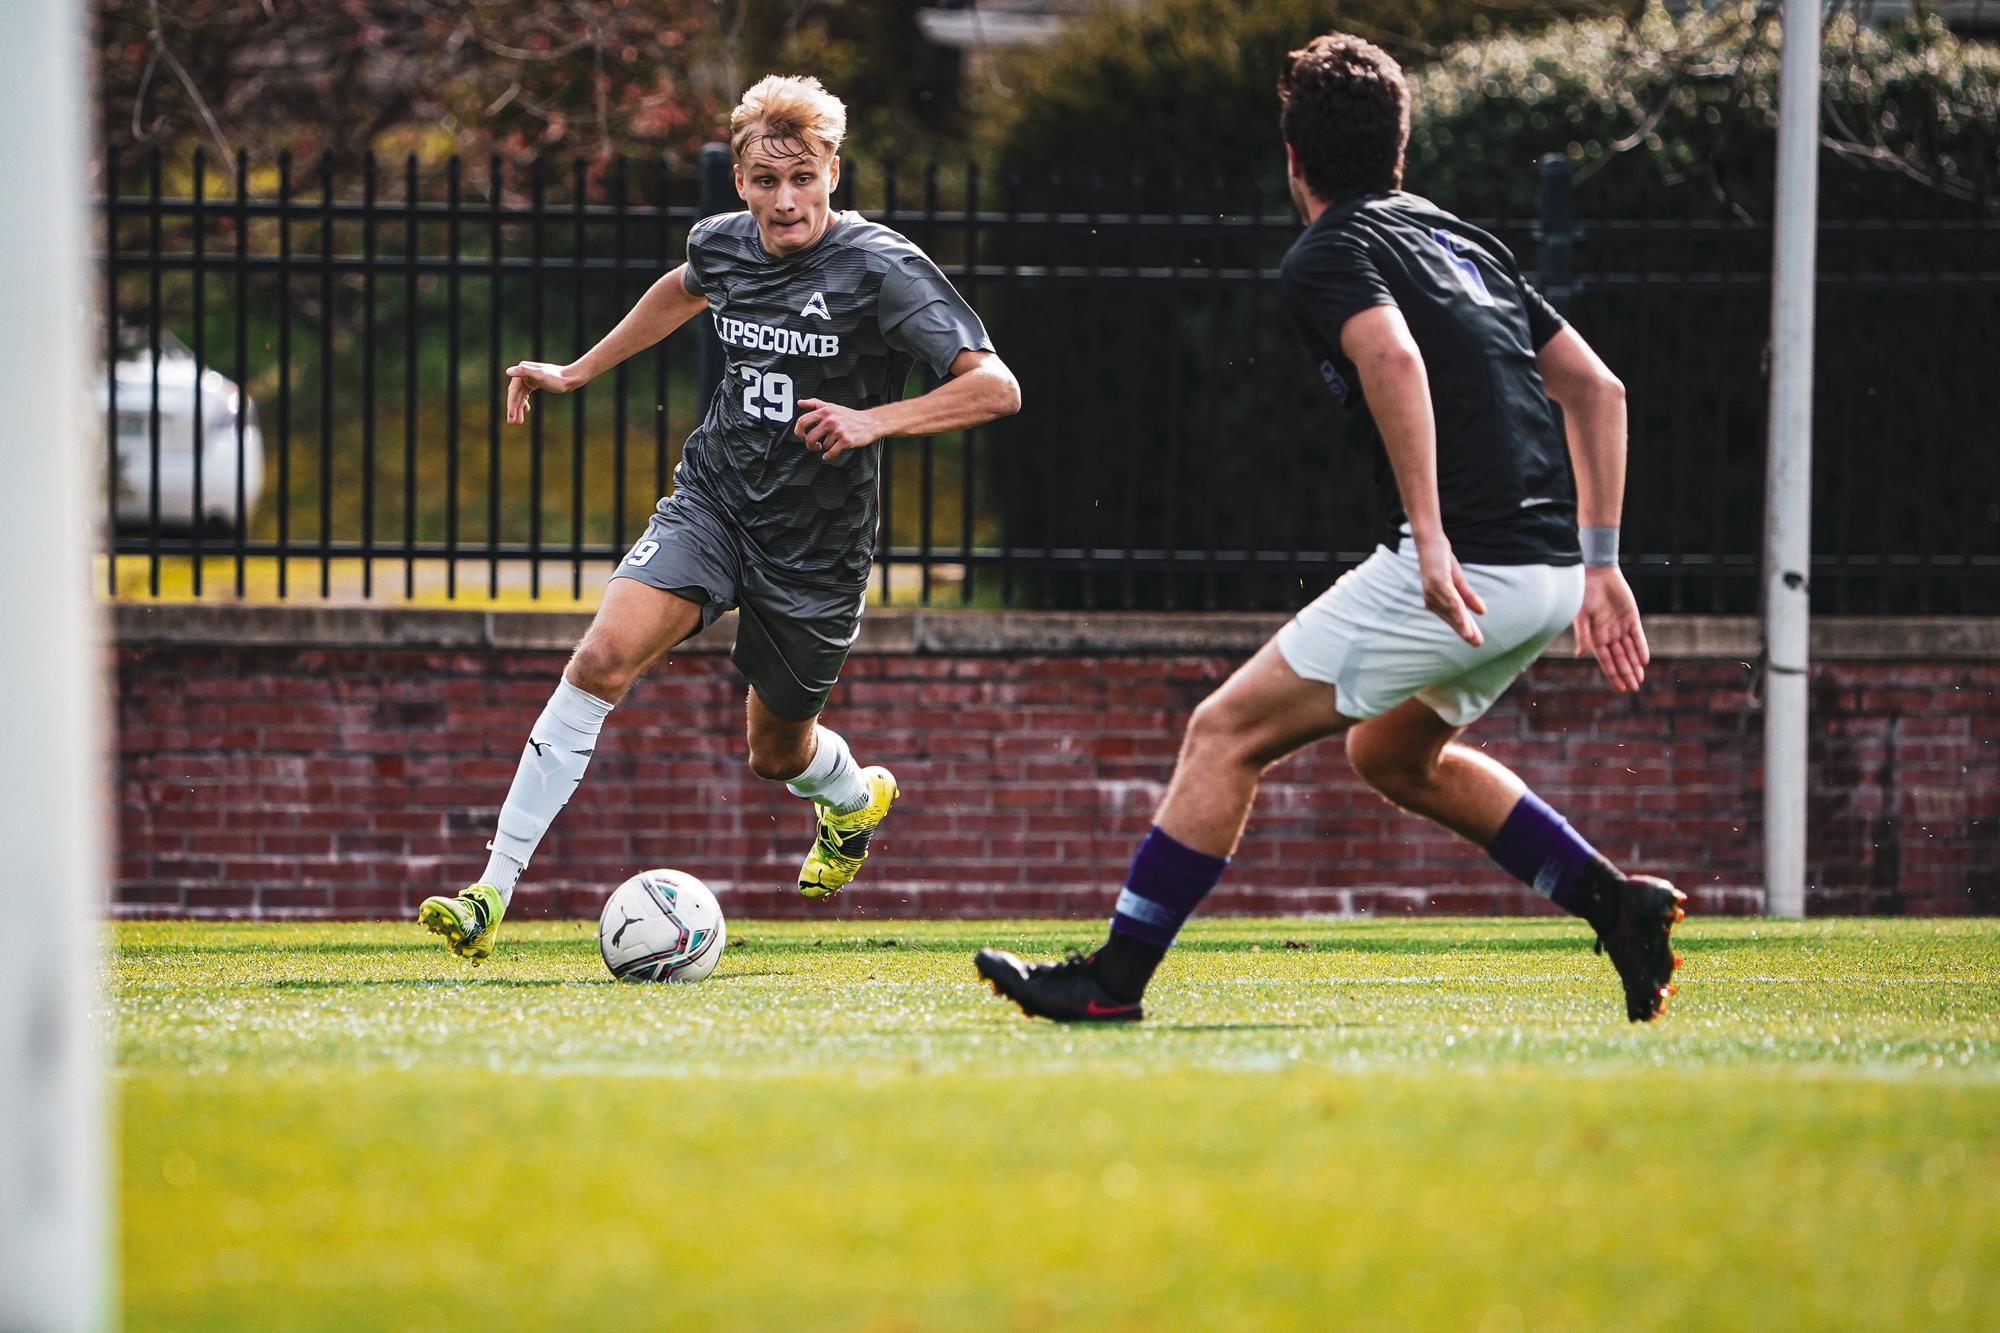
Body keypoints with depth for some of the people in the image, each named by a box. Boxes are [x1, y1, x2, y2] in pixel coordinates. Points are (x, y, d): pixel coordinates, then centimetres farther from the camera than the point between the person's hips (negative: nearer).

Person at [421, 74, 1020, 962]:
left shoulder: (882, 269, -17)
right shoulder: (724, 245, -1)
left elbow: (996, 388, -22)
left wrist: (875, 421, -34)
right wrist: (576, 372, 27)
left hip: (816, 544, -3)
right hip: (713, 497, 3)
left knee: (779, 753, 15)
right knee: (604, 658, -22)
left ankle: (856, 799, 55)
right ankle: (492, 896, -23)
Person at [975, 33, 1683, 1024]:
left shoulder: (1329, 255, -2)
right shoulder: (1465, 242, 23)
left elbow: (1395, 359, -24)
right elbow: (1596, 389, 23)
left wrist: (1430, 534, -29)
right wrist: (1599, 567, 22)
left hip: (1462, 564, -8)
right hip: (1548, 567, 8)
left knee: (1229, 732, 0)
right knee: (1391, 755, 29)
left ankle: (1113, 980, 1)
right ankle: (1614, 902, 19)